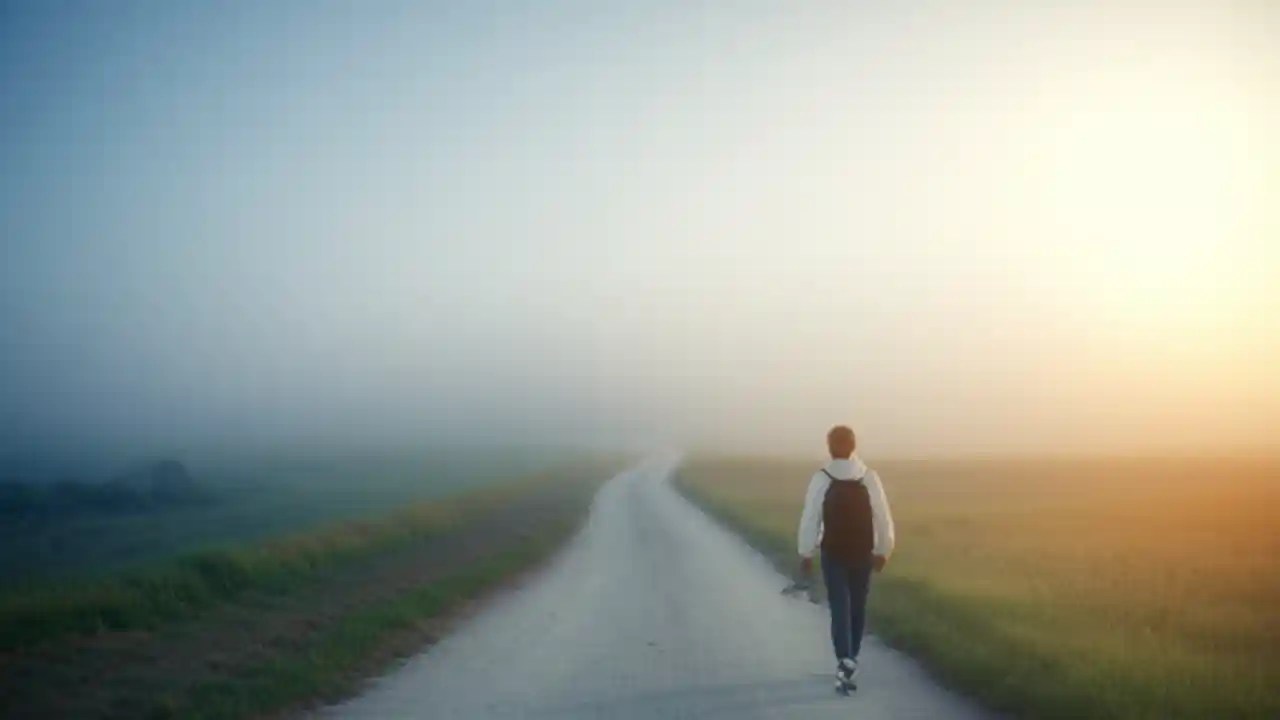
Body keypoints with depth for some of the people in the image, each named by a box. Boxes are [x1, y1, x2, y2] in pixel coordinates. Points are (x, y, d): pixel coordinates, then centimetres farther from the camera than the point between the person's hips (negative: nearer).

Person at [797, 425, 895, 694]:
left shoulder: (821, 479, -12)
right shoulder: (869, 477, -8)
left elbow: (810, 519, -9)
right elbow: (882, 518, -4)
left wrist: (805, 554, 2)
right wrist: (883, 551, 9)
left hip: (833, 555, -2)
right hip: (863, 554, 2)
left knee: (840, 609, 0)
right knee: (857, 607, 17)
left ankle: (846, 664, -15)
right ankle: (850, 662, 28)